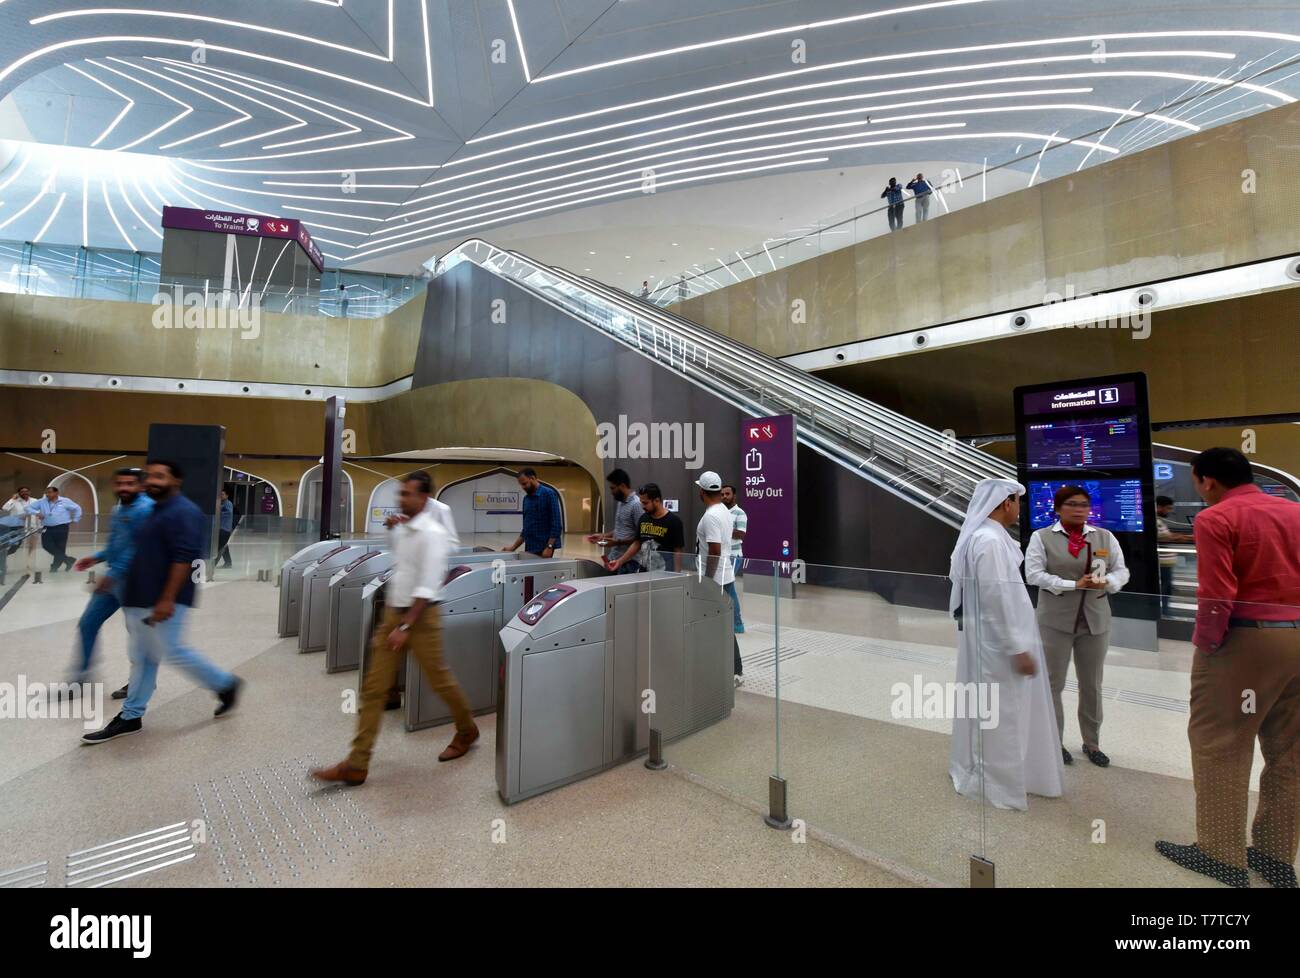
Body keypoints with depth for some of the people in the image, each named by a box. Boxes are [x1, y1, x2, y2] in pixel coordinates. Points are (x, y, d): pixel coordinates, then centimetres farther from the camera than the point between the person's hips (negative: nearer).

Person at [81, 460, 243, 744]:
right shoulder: (156, 511, 15)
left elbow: (184, 558, -24)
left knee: (173, 652, -5)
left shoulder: (184, 513, -17)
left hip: (164, 601, -10)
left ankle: (225, 684, 11)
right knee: (142, 657, 14)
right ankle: (130, 717, 22)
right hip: (140, 600, 10)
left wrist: (167, 599, -26)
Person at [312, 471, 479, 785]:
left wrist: (406, 627, -21)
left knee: (439, 680, 9)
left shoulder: (432, 534, -16)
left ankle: (467, 731, 33)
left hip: (421, 616, -7)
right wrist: (389, 620, 16)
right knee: (373, 688, 6)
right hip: (393, 613, 7)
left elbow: (427, 587, -20)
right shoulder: (399, 530, 8)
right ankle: (356, 765, 13)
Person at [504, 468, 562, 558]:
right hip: (529, 548, 7)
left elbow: (556, 523, -14)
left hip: (543, 549, -7)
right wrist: (513, 547, 13)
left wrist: (549, 547, -19)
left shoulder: (549, 494, -9)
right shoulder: (526, 498, 14)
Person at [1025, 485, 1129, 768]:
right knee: (1053, 683, 6)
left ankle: (1092, 743, 29)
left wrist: (1106, 582, -15)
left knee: (1092, 685, 14)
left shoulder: (1105, 537, 8)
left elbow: (1121, 571, 6)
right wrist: (1073, 585, -18)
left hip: (1096, 620, 4)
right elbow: (1033, 574, -10)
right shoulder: (1041, 537, -4)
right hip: (1055, 621, -3)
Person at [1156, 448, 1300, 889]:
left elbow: (1217, 594, -17)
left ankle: (1222, 854, 12)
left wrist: (1205, 644, -6)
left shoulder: (1215, 519, -11)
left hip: (1244, 640, -7)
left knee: (1220, 747, 4)